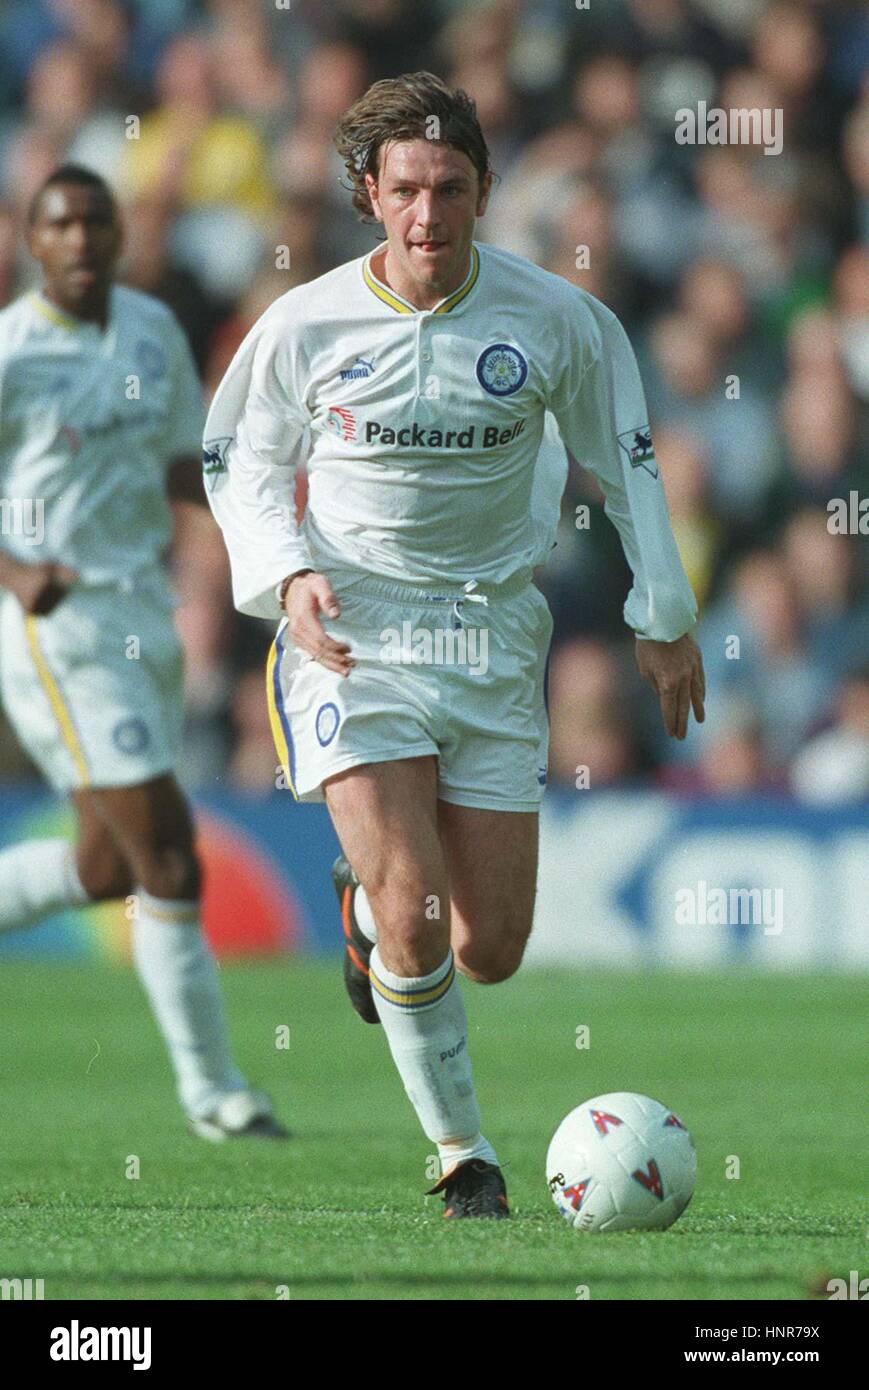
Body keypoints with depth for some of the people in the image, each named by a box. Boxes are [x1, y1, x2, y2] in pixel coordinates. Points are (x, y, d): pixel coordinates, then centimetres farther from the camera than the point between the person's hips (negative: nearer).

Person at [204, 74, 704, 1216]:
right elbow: (240, 466, 7)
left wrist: (665, 620, 12)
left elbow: (624, 459, 10)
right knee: (417, 931, -17)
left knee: (492, 951, 4)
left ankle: (367, 901, 39)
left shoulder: (556, 320, -4)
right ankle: (463, 1151, 5)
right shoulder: (305, 326, -7)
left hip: (492, 639, 2)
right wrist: (289, 575, -12)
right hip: (351, 638, -2)